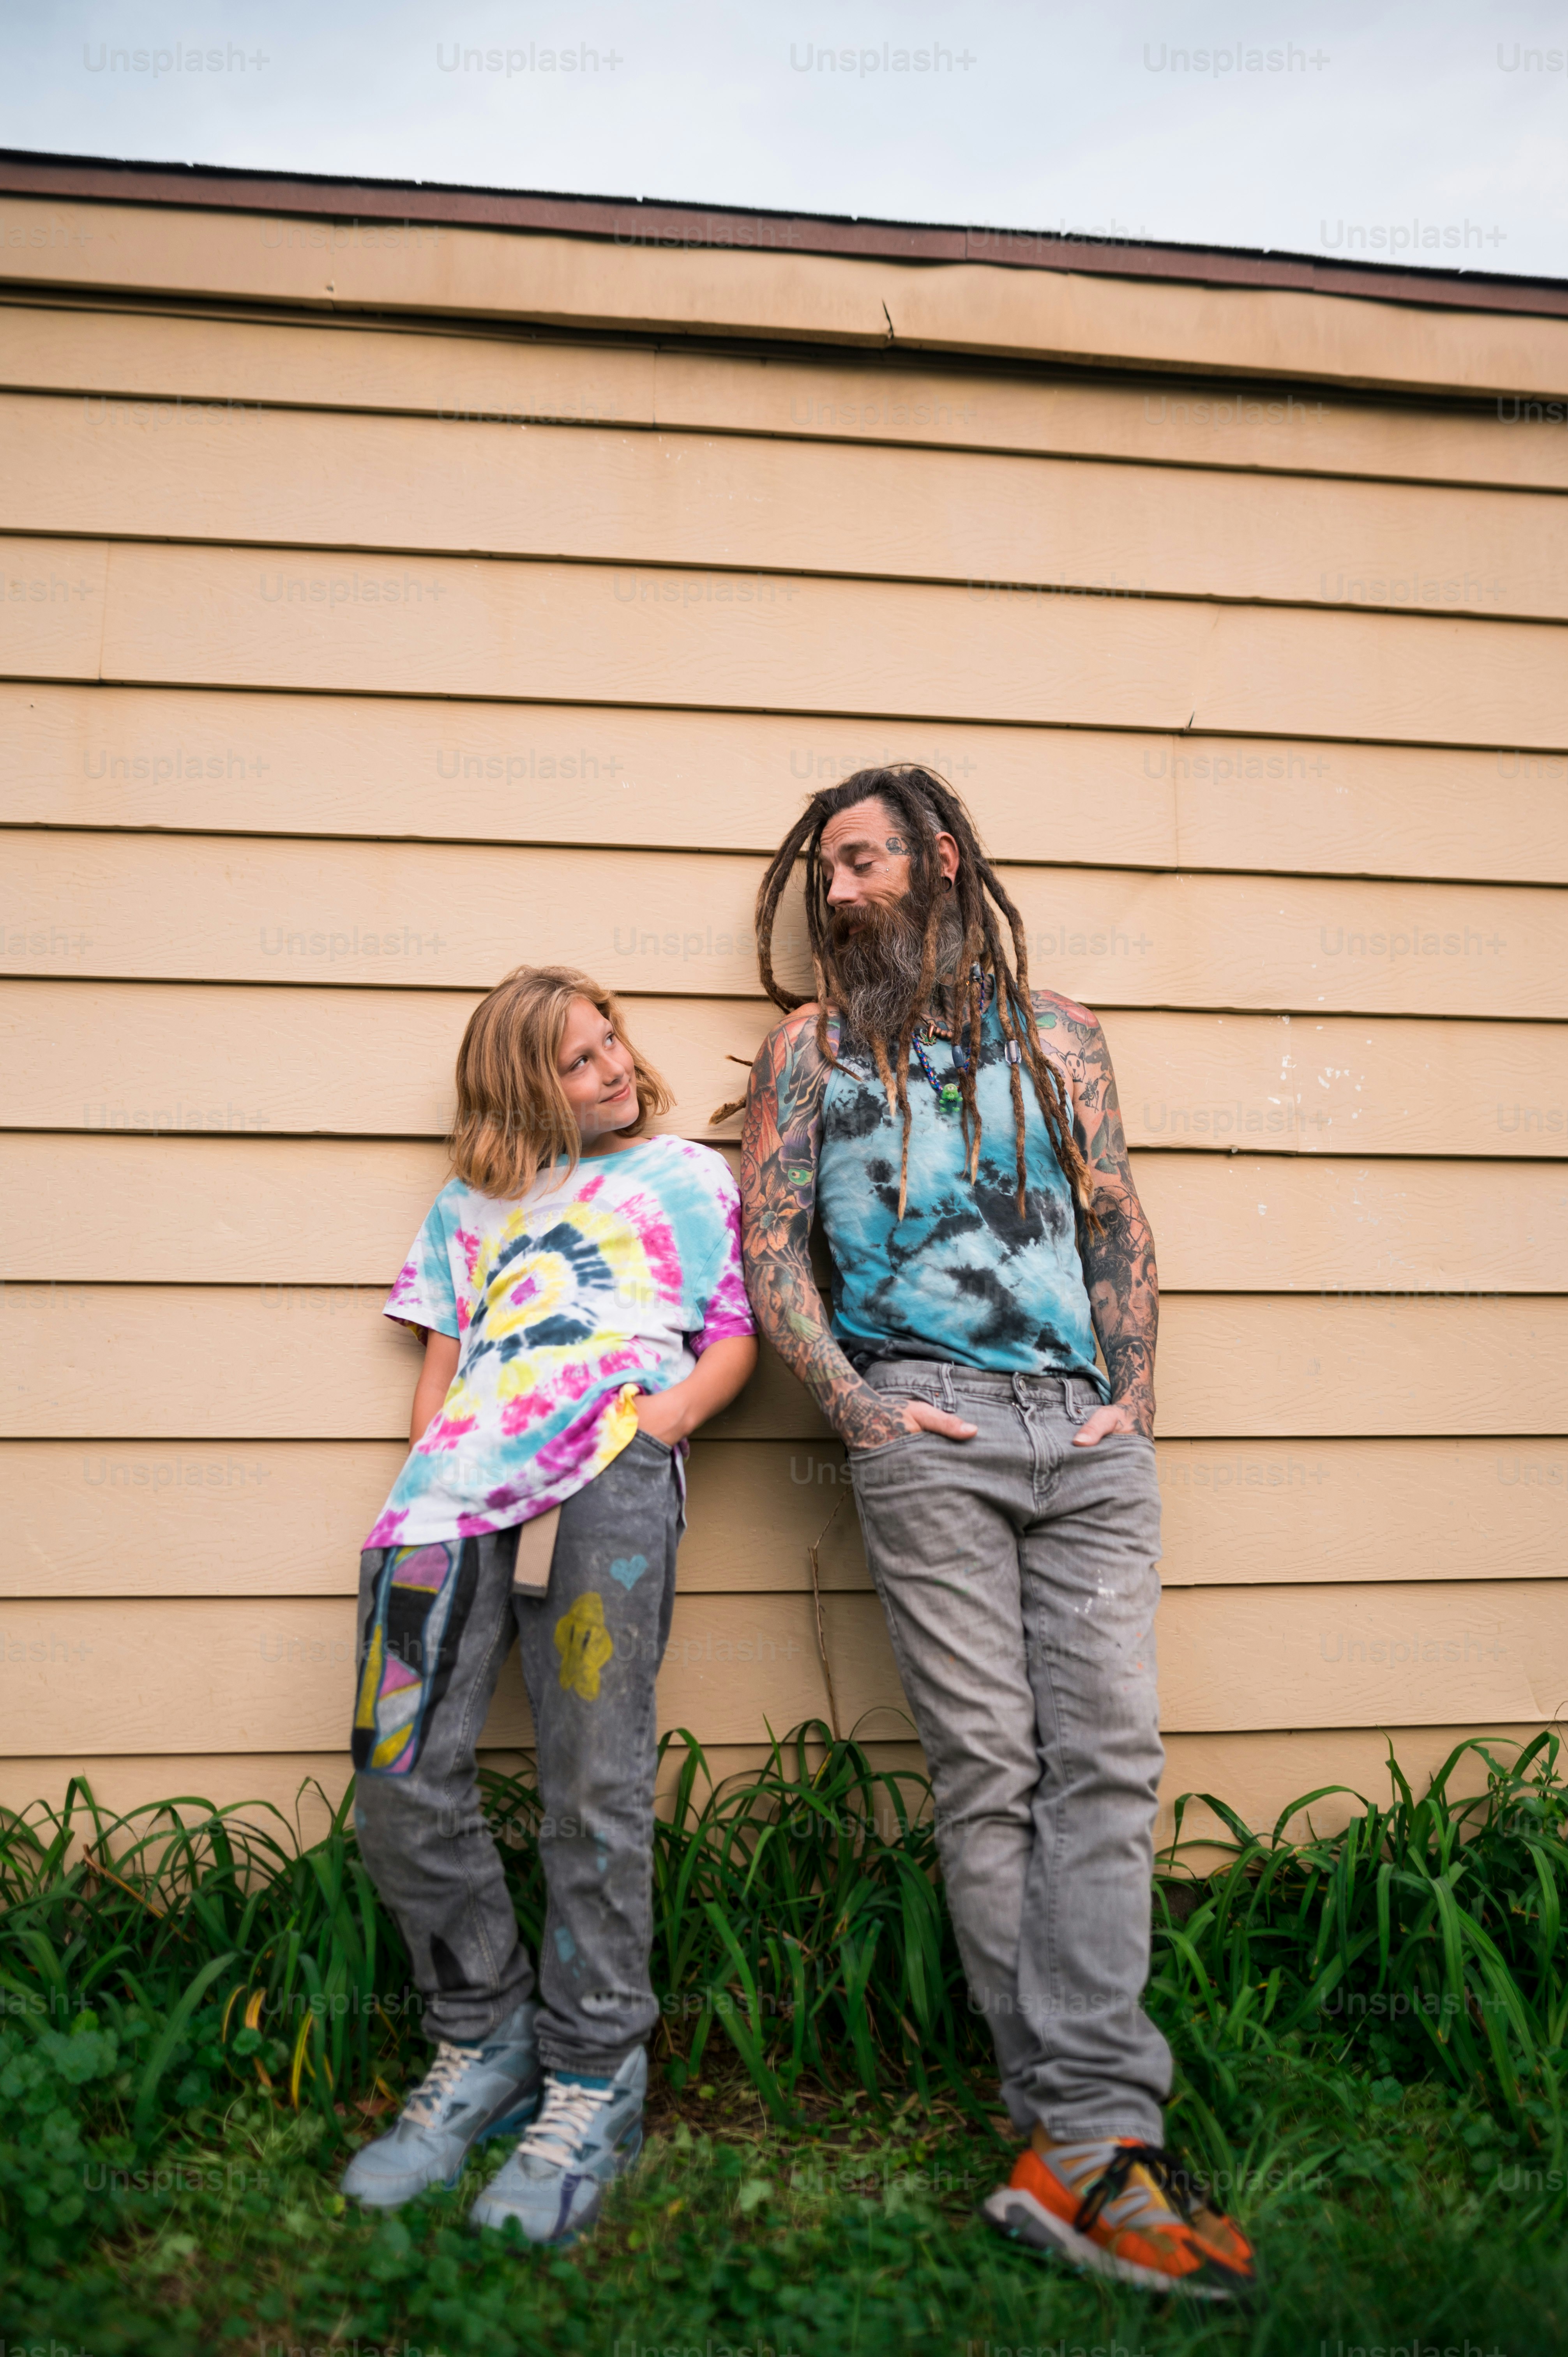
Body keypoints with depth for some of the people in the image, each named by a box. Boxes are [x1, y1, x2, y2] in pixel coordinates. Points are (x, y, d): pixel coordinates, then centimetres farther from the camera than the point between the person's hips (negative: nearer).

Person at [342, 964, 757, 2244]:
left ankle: (592, 2078, 7)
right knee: (402, 1779, -4)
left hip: (607, 1473, -3)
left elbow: (735, 1340, 13)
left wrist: (644, 1433, -4)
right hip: (459, 1482, 4)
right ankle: (483, 2044, 15)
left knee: (594, 1788, -8)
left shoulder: (689, 1175, 22)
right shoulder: (473, 1202, 30)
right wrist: (427, 1482, 7)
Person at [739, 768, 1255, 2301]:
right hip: (928, 1427, -2)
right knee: (988, 1765, -5)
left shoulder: (1052, 1029, 18)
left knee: (1107, 1755, -6)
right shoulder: (814, 1042, 12)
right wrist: (856, 1407, -6)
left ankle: (1079, 2141, -4)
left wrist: (1134, 1392, 4)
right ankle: (1092, 2128, 2)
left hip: (1087, 1435, 2)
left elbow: (1119, 1221, 16)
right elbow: (767, 1245, 5)